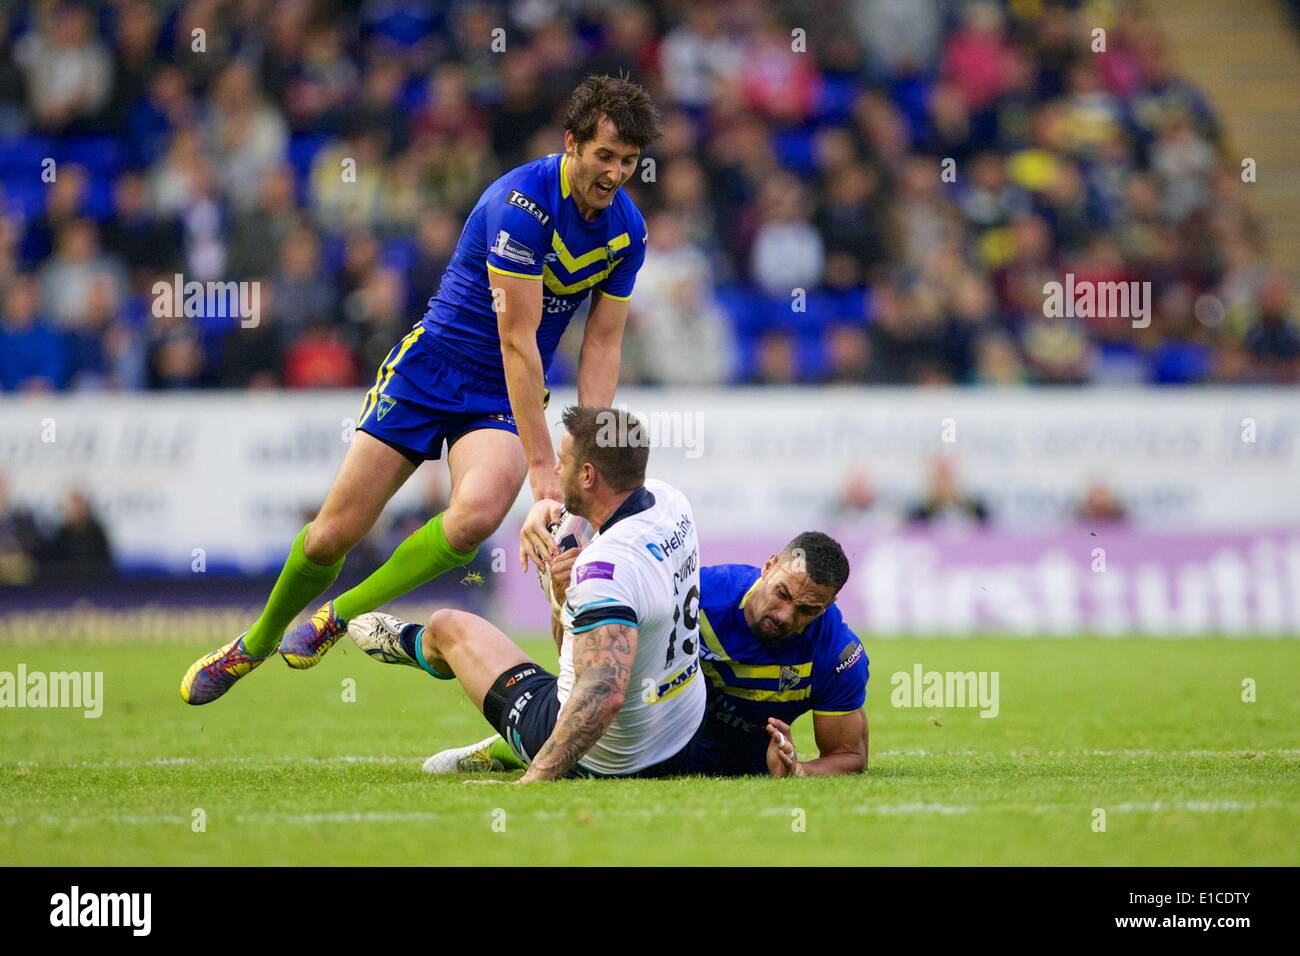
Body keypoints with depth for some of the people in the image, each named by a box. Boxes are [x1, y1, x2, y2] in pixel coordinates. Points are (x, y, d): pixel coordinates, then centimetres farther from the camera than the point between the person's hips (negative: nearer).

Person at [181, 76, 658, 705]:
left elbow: (602, 345, 3)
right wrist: (541, 463, -27)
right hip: (431, 367, -3)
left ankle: (340, 617, -6)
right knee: (334, 532, -4)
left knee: (477, 513, -28)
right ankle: (257, 642, 27)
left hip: (506, 396, 4)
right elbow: (516, 339, -25)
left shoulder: (628, 229, -3)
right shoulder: (523, 200, -23)